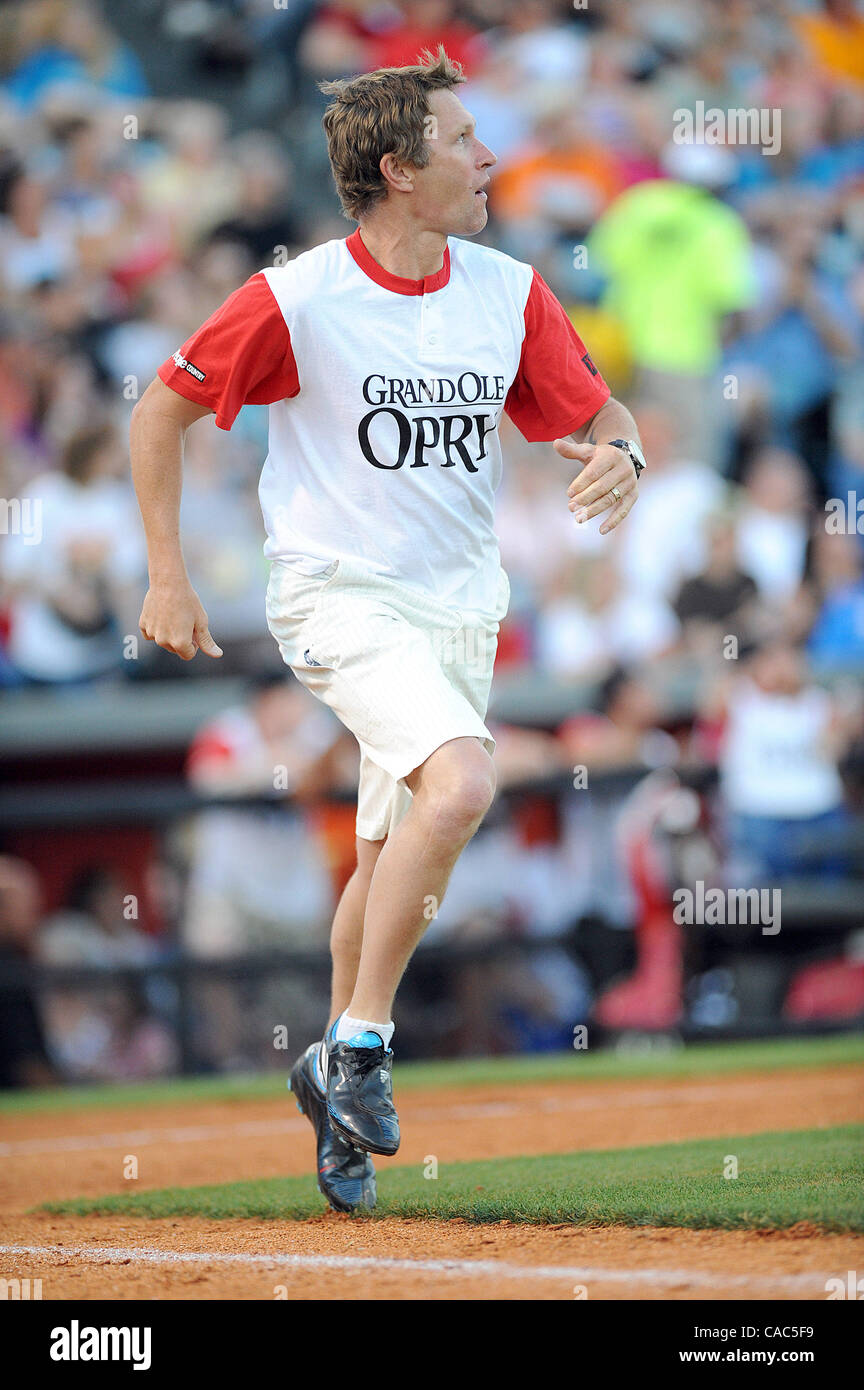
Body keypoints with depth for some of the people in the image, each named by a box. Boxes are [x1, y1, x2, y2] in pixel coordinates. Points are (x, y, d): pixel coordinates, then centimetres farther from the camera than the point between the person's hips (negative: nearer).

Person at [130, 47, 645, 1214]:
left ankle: (338, 1081, 31)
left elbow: (595, 415, 9)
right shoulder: (296, 302, -14)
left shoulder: (509, 292, 1)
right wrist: (168, 577, -5)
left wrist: (618, 455, -16)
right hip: (340, 596, -6)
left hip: (460, 609, 6)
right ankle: (360, 1047, -15)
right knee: (460, 783, -27)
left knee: (395, 856, 13)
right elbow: (162, 411, -3)